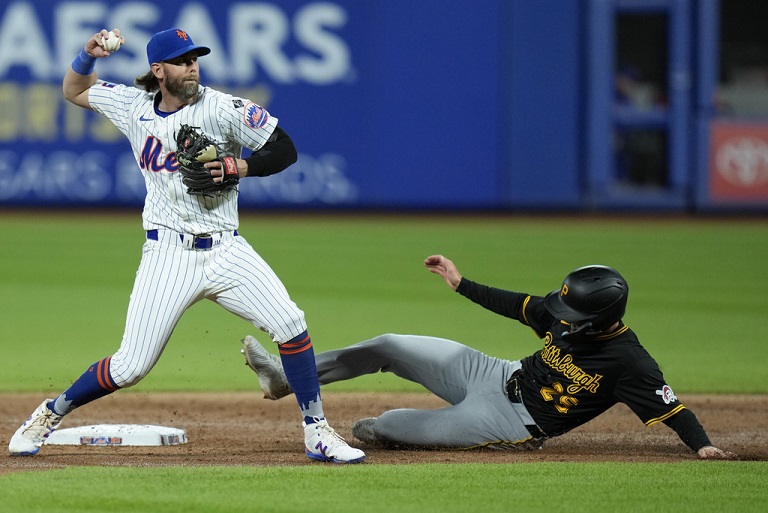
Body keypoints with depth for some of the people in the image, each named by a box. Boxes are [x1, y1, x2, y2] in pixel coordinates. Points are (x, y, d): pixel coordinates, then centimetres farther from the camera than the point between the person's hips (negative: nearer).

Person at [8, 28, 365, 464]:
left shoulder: (221, 108, -4)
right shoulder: (134, 107, 5)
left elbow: (285, 150, -3)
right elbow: (74, 90, 22)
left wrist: (239, 166, -18)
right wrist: (90, 55, 3)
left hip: (225, 249, 0)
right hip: (169, 252, 0)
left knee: (291, 325, -16)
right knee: (131, 366, -5)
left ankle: (317, 434, -3)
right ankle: (52, 414, 18)